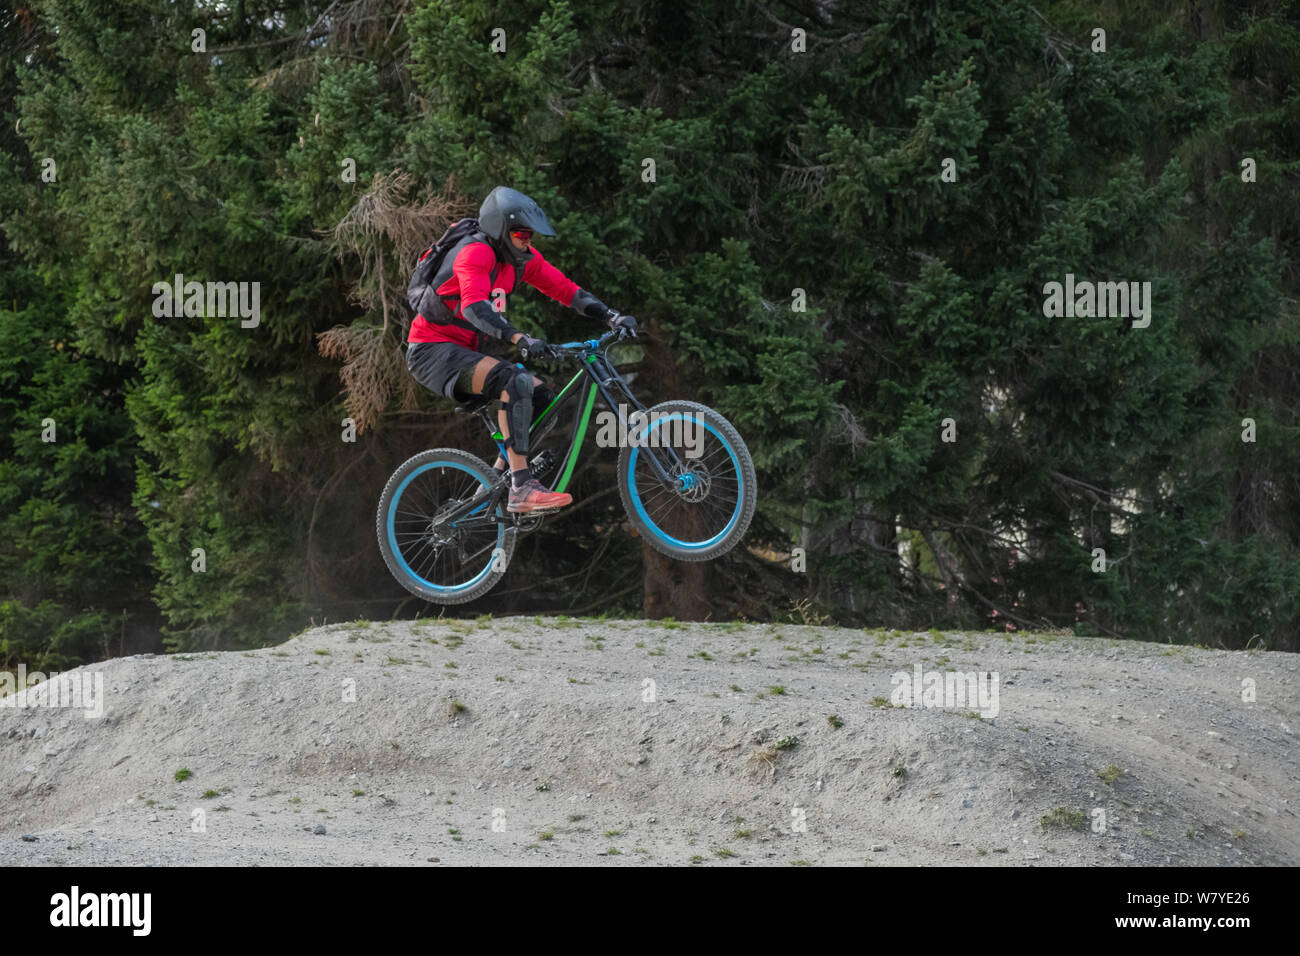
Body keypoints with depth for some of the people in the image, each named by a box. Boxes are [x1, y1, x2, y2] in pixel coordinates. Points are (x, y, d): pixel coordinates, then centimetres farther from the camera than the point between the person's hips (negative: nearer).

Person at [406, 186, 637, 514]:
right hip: (433, 350, -9)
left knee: (544, 399, 3)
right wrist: (521, 339, -50)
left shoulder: (522, 258, 5)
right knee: (517, 382, -30)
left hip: (465, 352, 9)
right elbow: (474, 306, -37)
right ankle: (521, 488, -35)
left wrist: (613, 317, -9)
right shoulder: (476, 253, -21)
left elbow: (566, 289, 5)